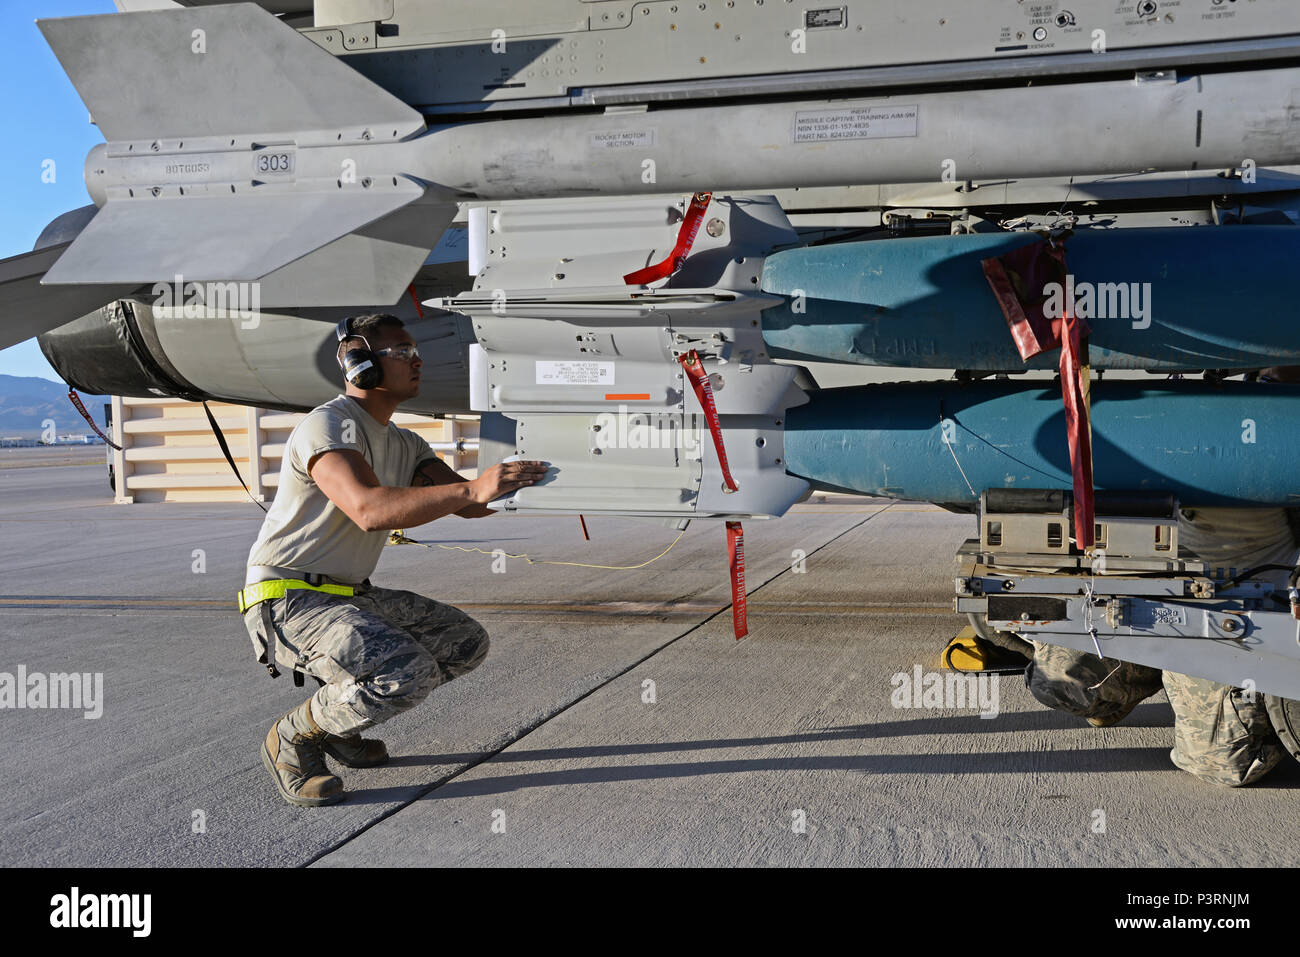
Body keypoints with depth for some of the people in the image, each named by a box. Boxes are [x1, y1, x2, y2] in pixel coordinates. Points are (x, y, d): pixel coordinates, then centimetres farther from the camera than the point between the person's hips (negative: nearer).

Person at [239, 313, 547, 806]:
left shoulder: (404, 445, 14)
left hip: (351, 596, 9)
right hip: (289, 602, -9)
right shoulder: (328, 425, -16)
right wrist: (472, 488, -41)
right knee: (408, 672, -29)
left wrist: (514, 482, -16)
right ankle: (291, 738, -5)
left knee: (466, 642, 9)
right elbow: (371, 511, -33)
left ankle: (339, 720, 16)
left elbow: (466, 503, 5)